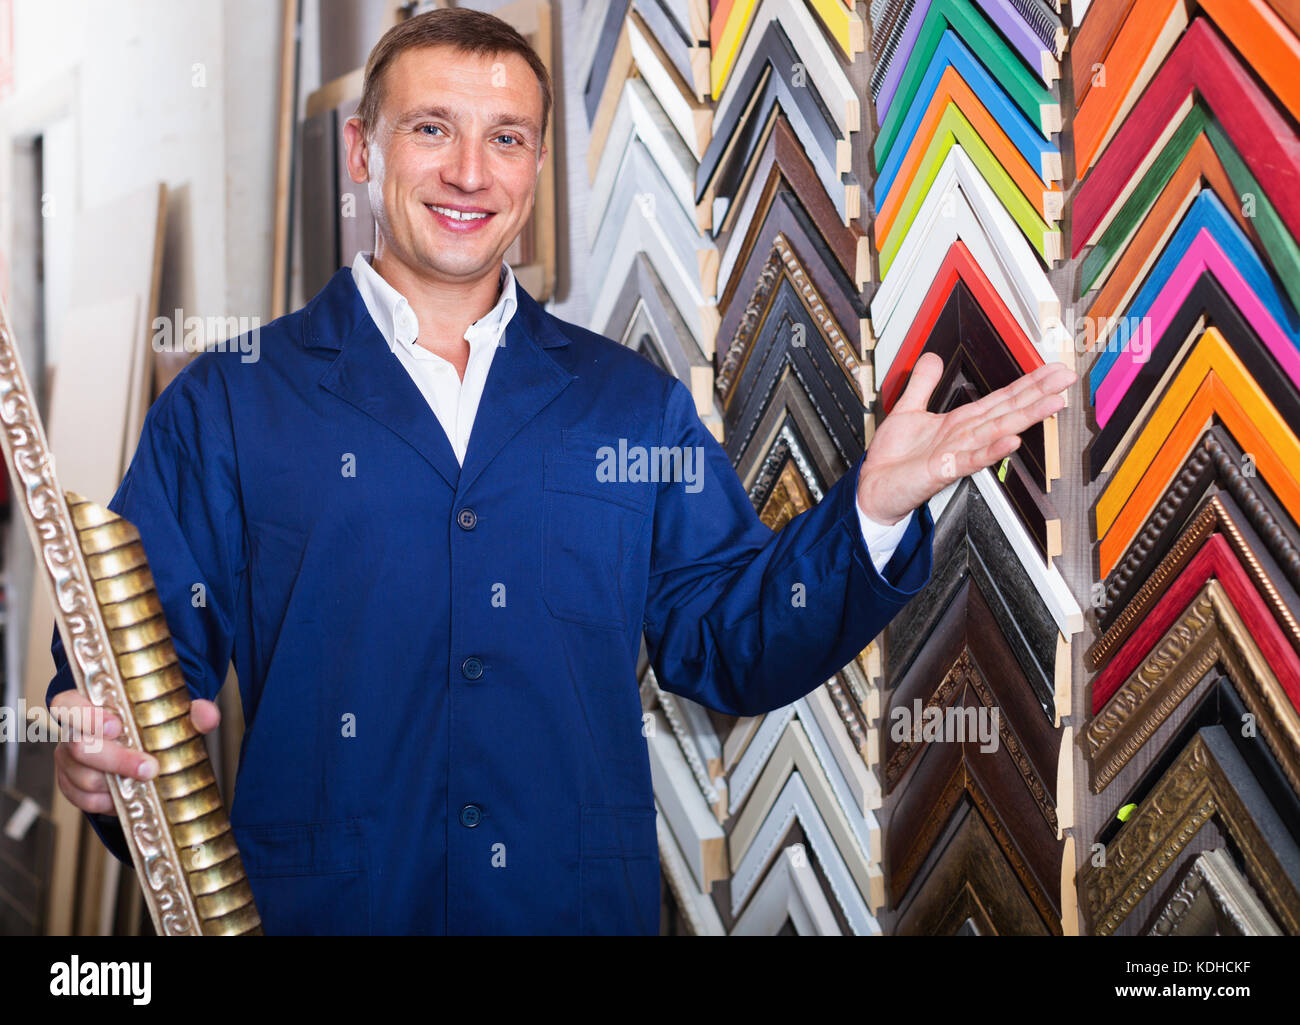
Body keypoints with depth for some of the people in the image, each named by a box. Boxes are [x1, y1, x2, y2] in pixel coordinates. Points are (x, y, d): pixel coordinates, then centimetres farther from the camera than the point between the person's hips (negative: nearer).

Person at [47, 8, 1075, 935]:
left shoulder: (634, 403, 7)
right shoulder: (226, 404, 0)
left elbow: (725, 647, 6)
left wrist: (873, 508, -8)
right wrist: (97, 750, -25)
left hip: (589, 904, 2)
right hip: (320, 908, -1)